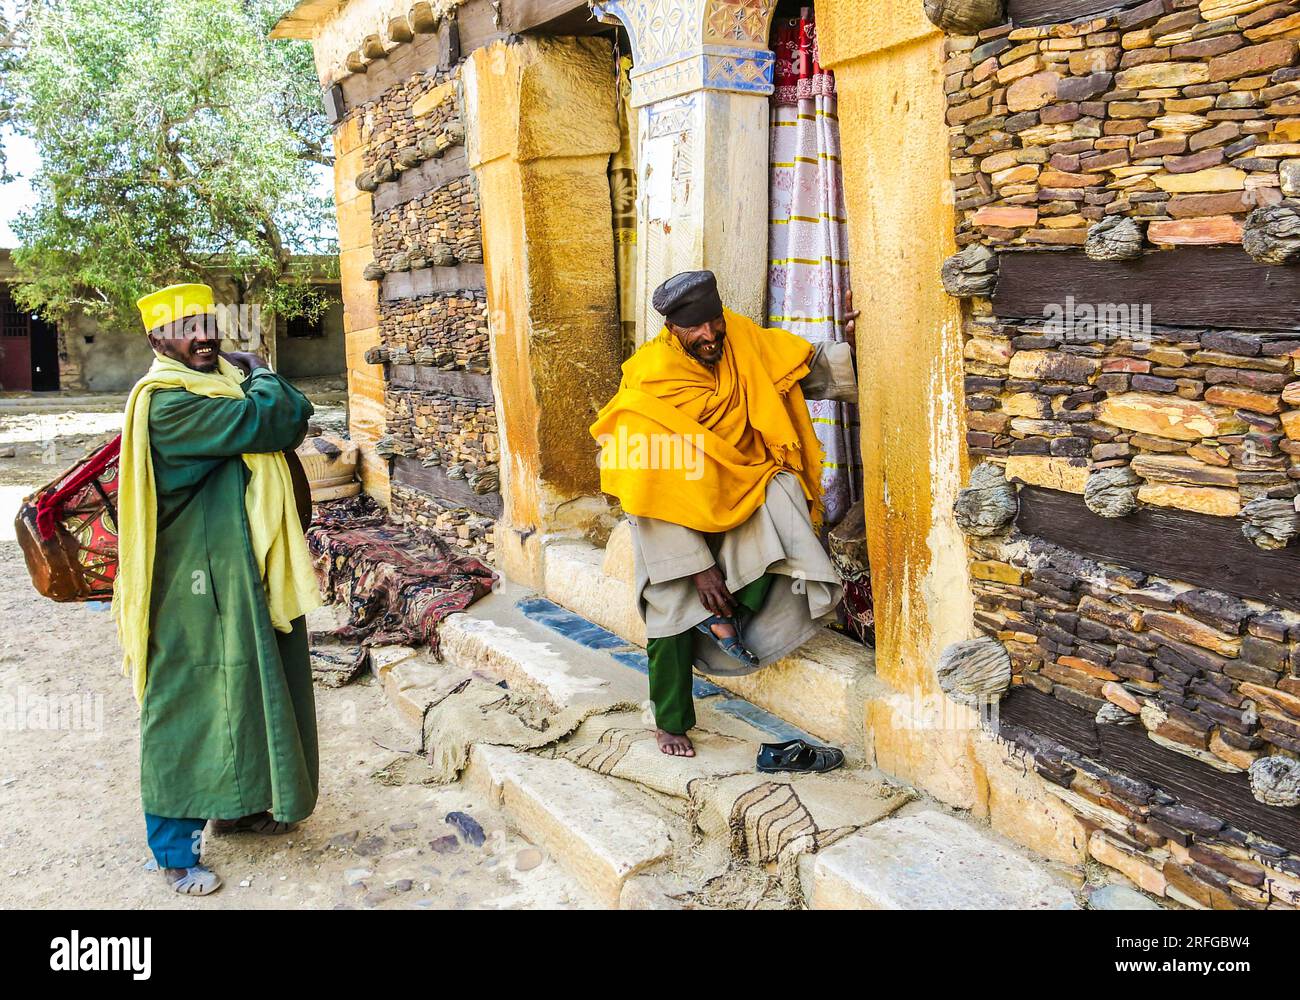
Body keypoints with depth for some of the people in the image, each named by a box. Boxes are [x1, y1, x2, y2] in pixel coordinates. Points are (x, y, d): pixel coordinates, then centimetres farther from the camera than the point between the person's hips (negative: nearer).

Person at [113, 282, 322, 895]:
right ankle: (173, 851, 16)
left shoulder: (229, 379, 10)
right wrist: (262, 378, -7)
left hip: (246, 568, 9)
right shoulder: (164, 400, -18)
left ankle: (236, 804, 38)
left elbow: (293, 417, 8)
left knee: (245, 687, 19)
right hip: (193, 579, -9)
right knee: (185, 702, 2)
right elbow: (258, 423, -24)